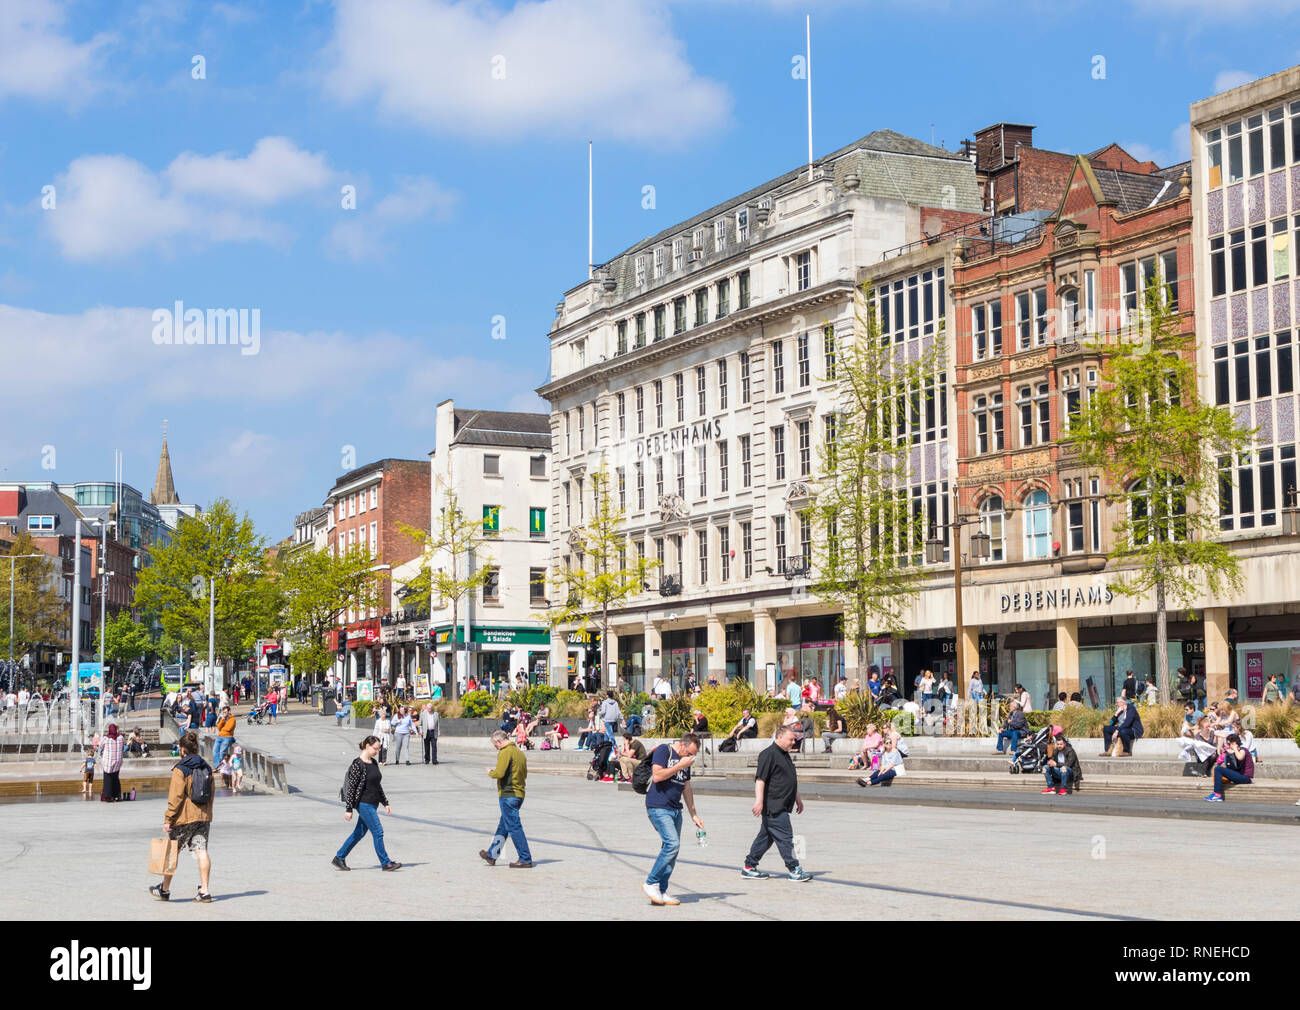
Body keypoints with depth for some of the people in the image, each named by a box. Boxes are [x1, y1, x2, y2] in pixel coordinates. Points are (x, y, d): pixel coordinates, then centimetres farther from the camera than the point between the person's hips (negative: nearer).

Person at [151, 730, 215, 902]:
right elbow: (211, 794, 14)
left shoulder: (180, 769, -12)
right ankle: (204, 891, -6)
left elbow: (175, 797, -15)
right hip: (204, 817, 5)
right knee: (201, 851, 1)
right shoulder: (206, 767, 8)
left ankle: (164, 889, 21)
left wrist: (168, 820, -11)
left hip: (184, 817, -5)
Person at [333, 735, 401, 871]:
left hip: (373, 804, 9)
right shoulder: (357, 765, -14)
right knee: (378, 832, -6)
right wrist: (348, 809, -14)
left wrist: (385, 803, 18)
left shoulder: (374, 763, 11)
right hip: (364, 804, -9)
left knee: (359, 833, 13)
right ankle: (385, 863, 1)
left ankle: (338, 858, 22)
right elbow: (351, 787, -14)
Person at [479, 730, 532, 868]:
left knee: (514, 827, -5)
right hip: (519, 794, 9)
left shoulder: (505, 753, -14)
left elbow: (499, 773, -21)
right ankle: (492, 855, 29)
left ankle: (525, 860, -5)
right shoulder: (520, 752, 14)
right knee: (502, 827, 18)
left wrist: (490, 772, -1)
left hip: (508, 795, -9)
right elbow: (524, 774, 21)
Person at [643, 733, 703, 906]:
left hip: (675, 810, 8)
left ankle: (661, 891, 10)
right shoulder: (663, 751, -6)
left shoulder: (685, 761, 17)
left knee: (671, 849, 4)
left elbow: (687, 789, 24)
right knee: (672, 844, -19)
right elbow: (657, 776, -18)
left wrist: (694, 815, 22)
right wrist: (680, 766, -13)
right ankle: (651, 884, -8)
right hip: (659, 808, -8)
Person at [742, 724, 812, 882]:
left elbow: (791, 780, 30)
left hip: (781, 806, 10)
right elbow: (760, 779, -20)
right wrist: (759, 801, -26)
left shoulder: (784, 754, 18)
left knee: (766, 836, 13)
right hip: (773, 806, -10)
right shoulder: (769, 754, -14)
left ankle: (749, 867, 20)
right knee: (785, 837, -7)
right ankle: (795, 870, -4)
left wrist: (798, 798, 31)